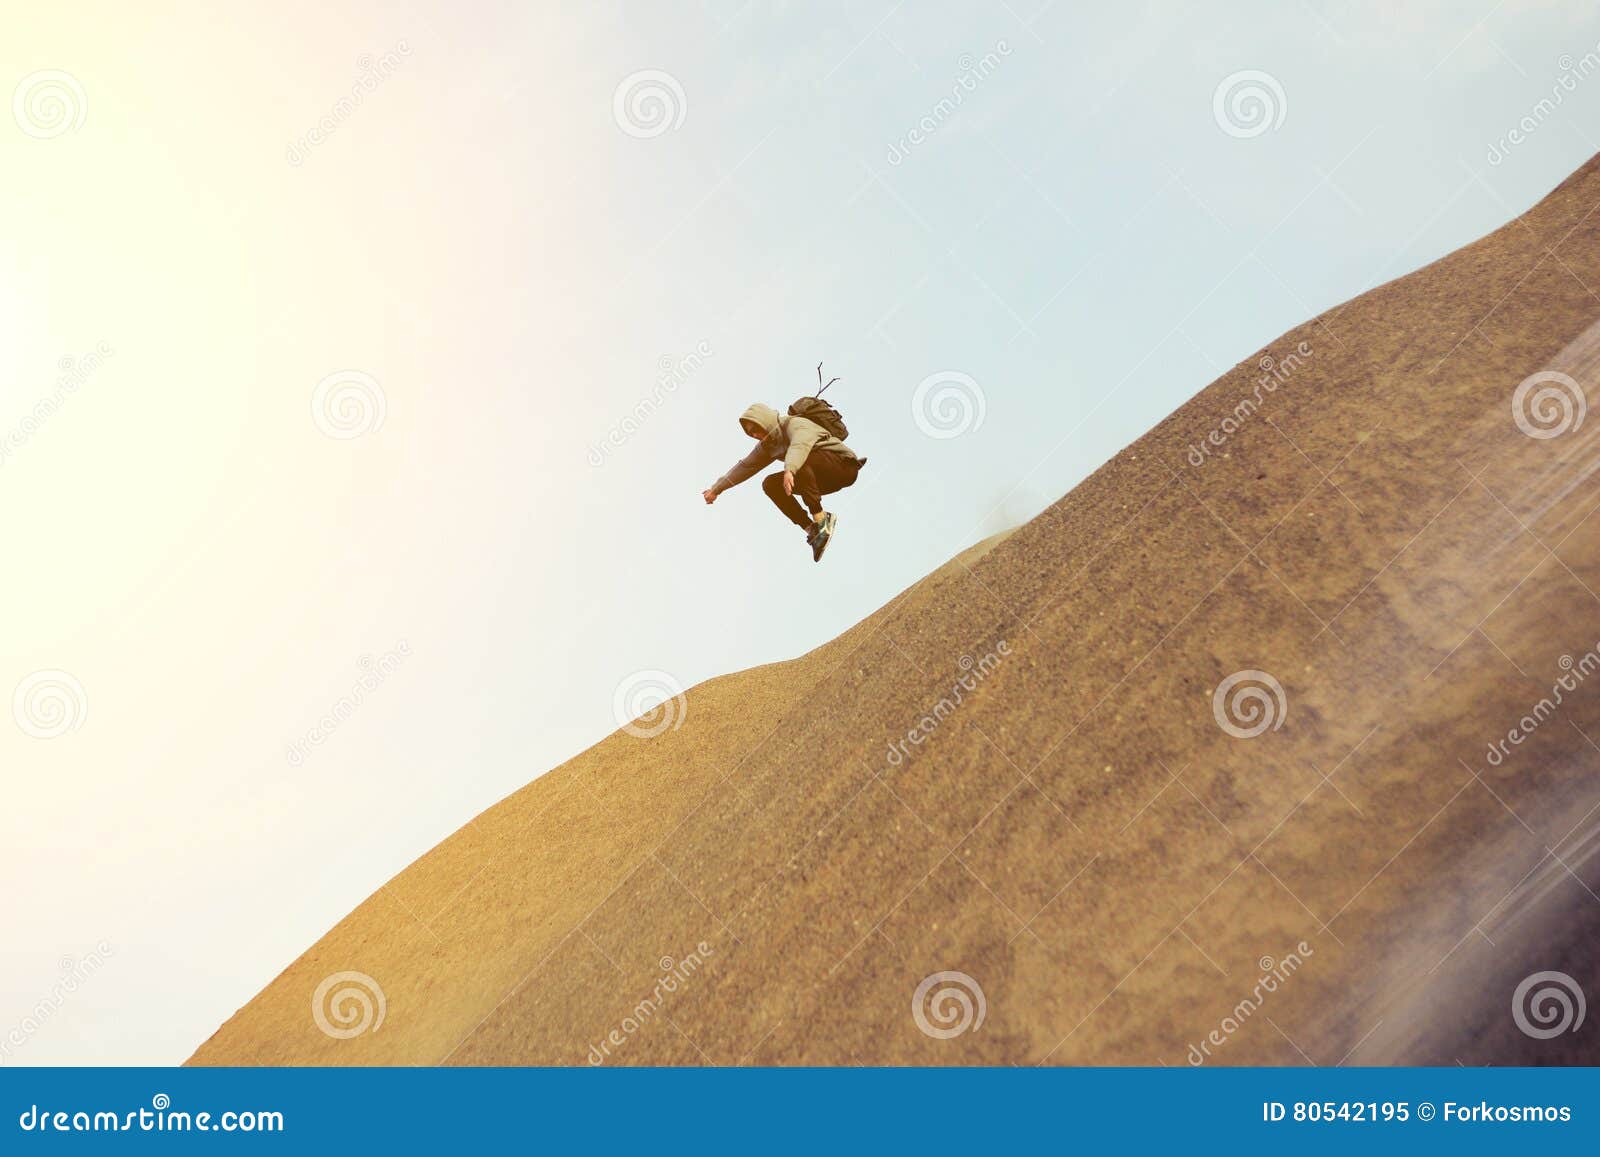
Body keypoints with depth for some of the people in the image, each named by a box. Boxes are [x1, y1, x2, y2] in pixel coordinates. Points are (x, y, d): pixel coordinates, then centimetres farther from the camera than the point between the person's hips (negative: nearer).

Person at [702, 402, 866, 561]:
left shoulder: (795, 423, -17)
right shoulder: (768, 444, 10)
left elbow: (800, 445, -39)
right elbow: (746, 466, 16)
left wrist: (789, 470, -58)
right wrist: (716, 489, 16)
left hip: (843, 465, -9)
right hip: (824, 479, 9)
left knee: (800, 459, -33)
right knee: (770, 485, -2)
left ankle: (820, 517, -32)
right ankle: (813, 530, -10)